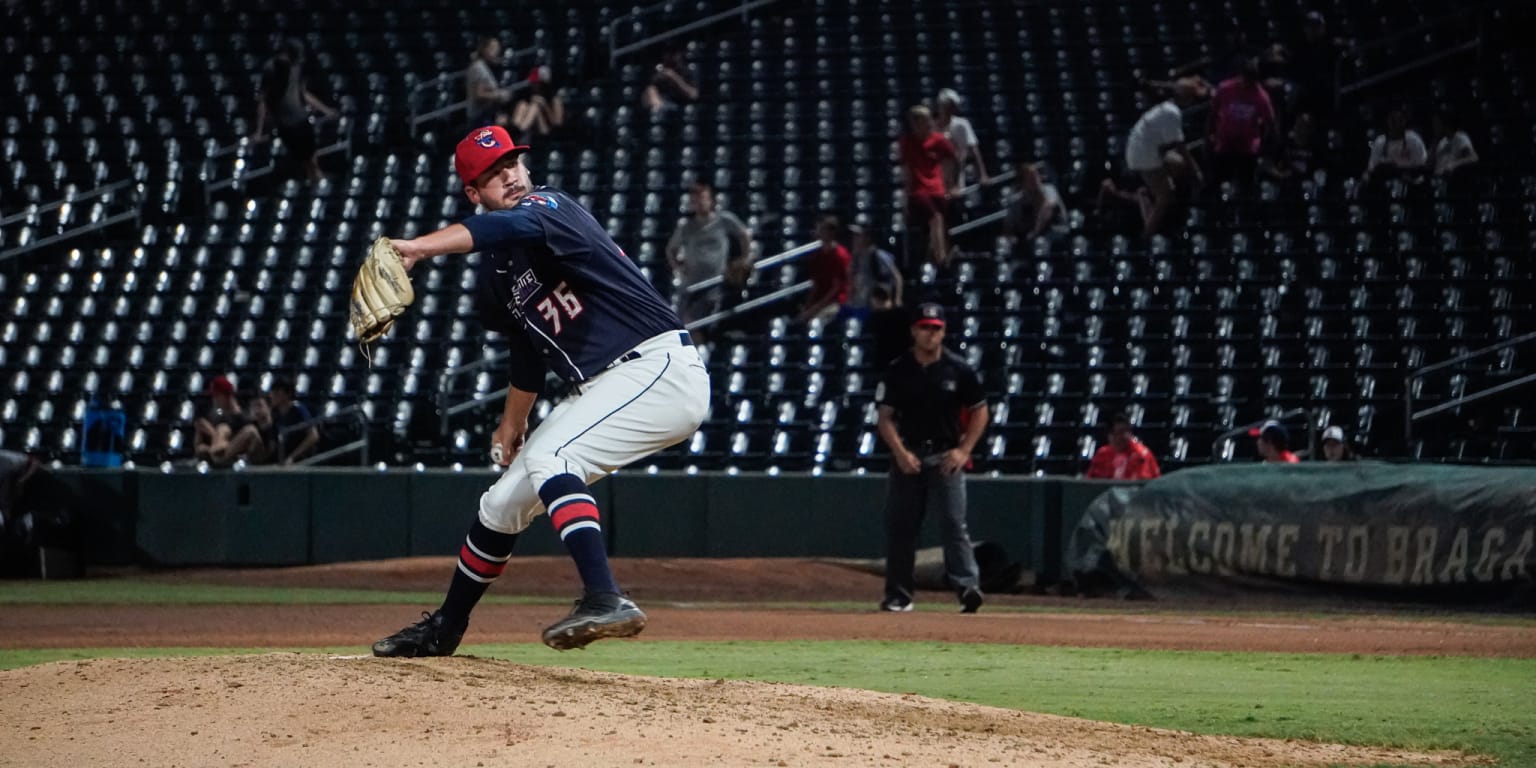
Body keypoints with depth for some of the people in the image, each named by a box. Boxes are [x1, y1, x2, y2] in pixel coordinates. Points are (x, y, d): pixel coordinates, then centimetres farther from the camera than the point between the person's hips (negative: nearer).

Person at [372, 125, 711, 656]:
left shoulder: (550, 205, -12)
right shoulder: (493, 276, 12)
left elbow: (517, 226, -36)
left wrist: (419, 248, -47)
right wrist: (512, 424, 19)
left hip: (660, 368, -9)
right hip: (599, 388, 9)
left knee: (547, 456, -29)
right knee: (505, 501, 13)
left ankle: (604, 600, -40)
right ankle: (444, 630, 32)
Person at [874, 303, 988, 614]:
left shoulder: (958, 369, 1)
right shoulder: (898, 371, 3)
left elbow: (979, 411, 8)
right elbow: (885, 417, 3)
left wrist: (964, 450, -4)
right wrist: (900, 452, -11)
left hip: (945, 457, -2)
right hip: (907, 456, 2)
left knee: (953, 523, -13)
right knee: (899, 526, 4)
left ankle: (968, 586, -21)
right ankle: (898, 595, 12)